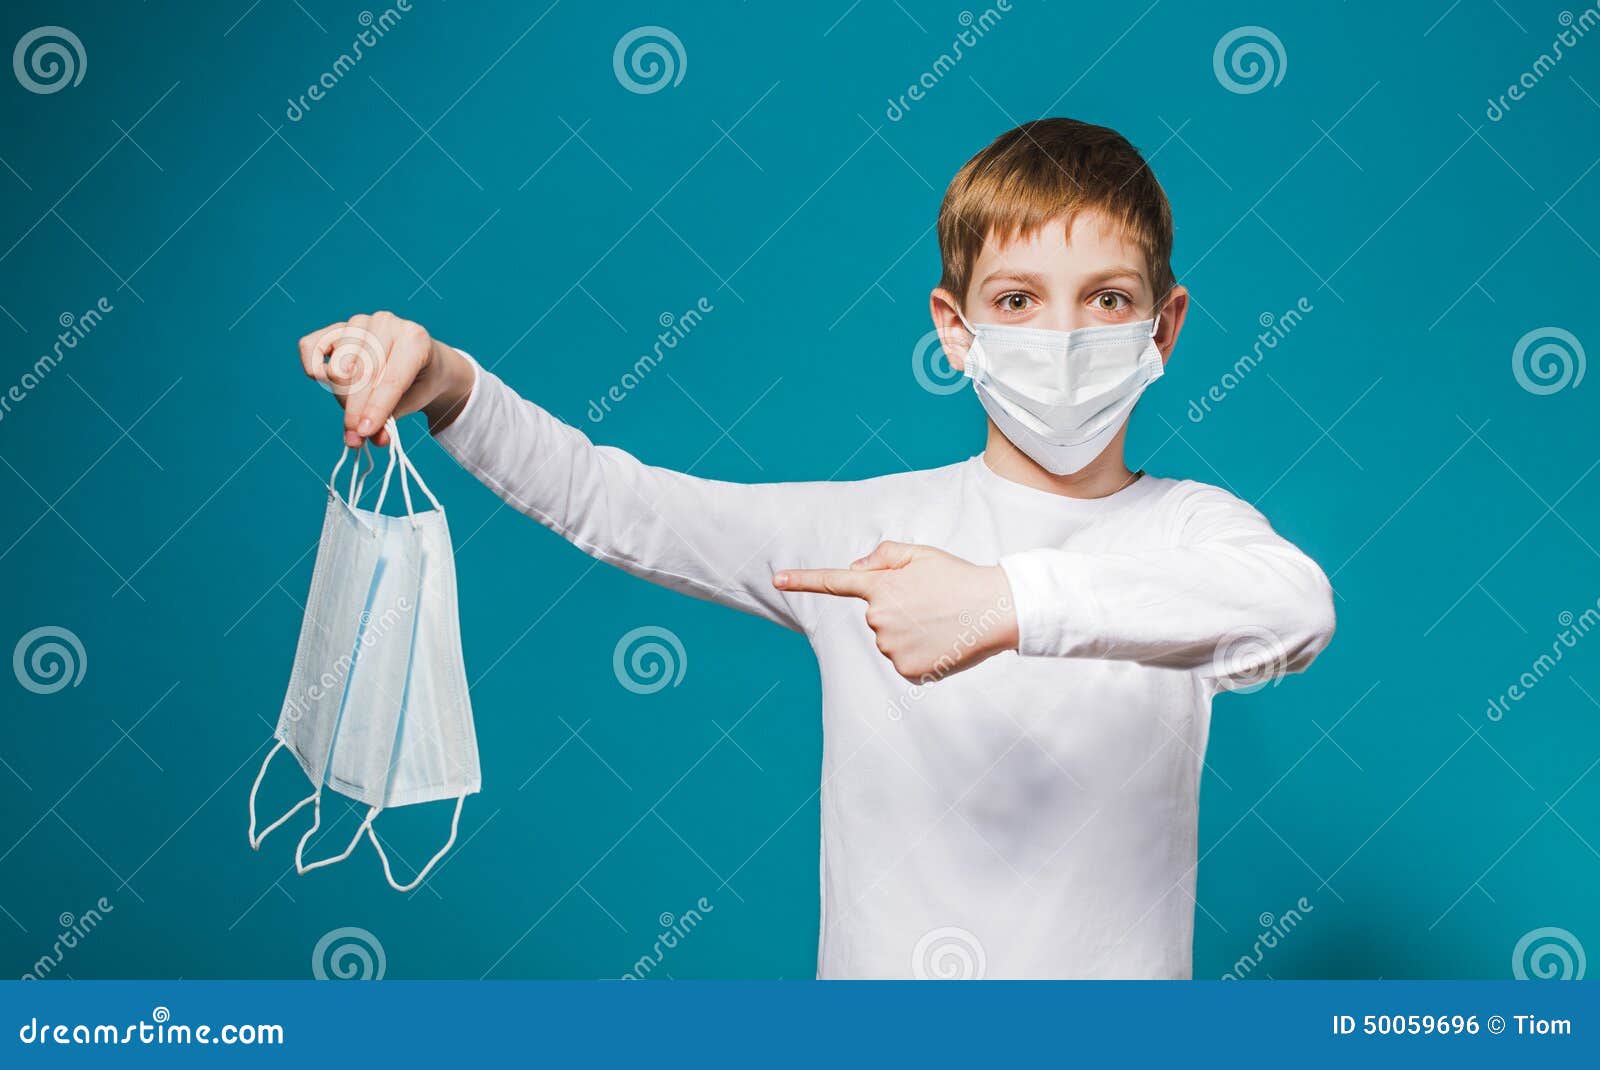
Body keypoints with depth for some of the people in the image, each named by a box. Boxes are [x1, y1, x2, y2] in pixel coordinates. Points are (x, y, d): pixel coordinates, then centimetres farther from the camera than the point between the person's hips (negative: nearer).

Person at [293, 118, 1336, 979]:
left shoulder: (1188, 527, -6)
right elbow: (605, 502, -5)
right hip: (878, 961, 1)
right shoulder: (864, 528, -3)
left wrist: (1007, 602, -38)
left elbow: (1297, 607, -29)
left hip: (1114, 962, -1)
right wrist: (447, 386, -21)